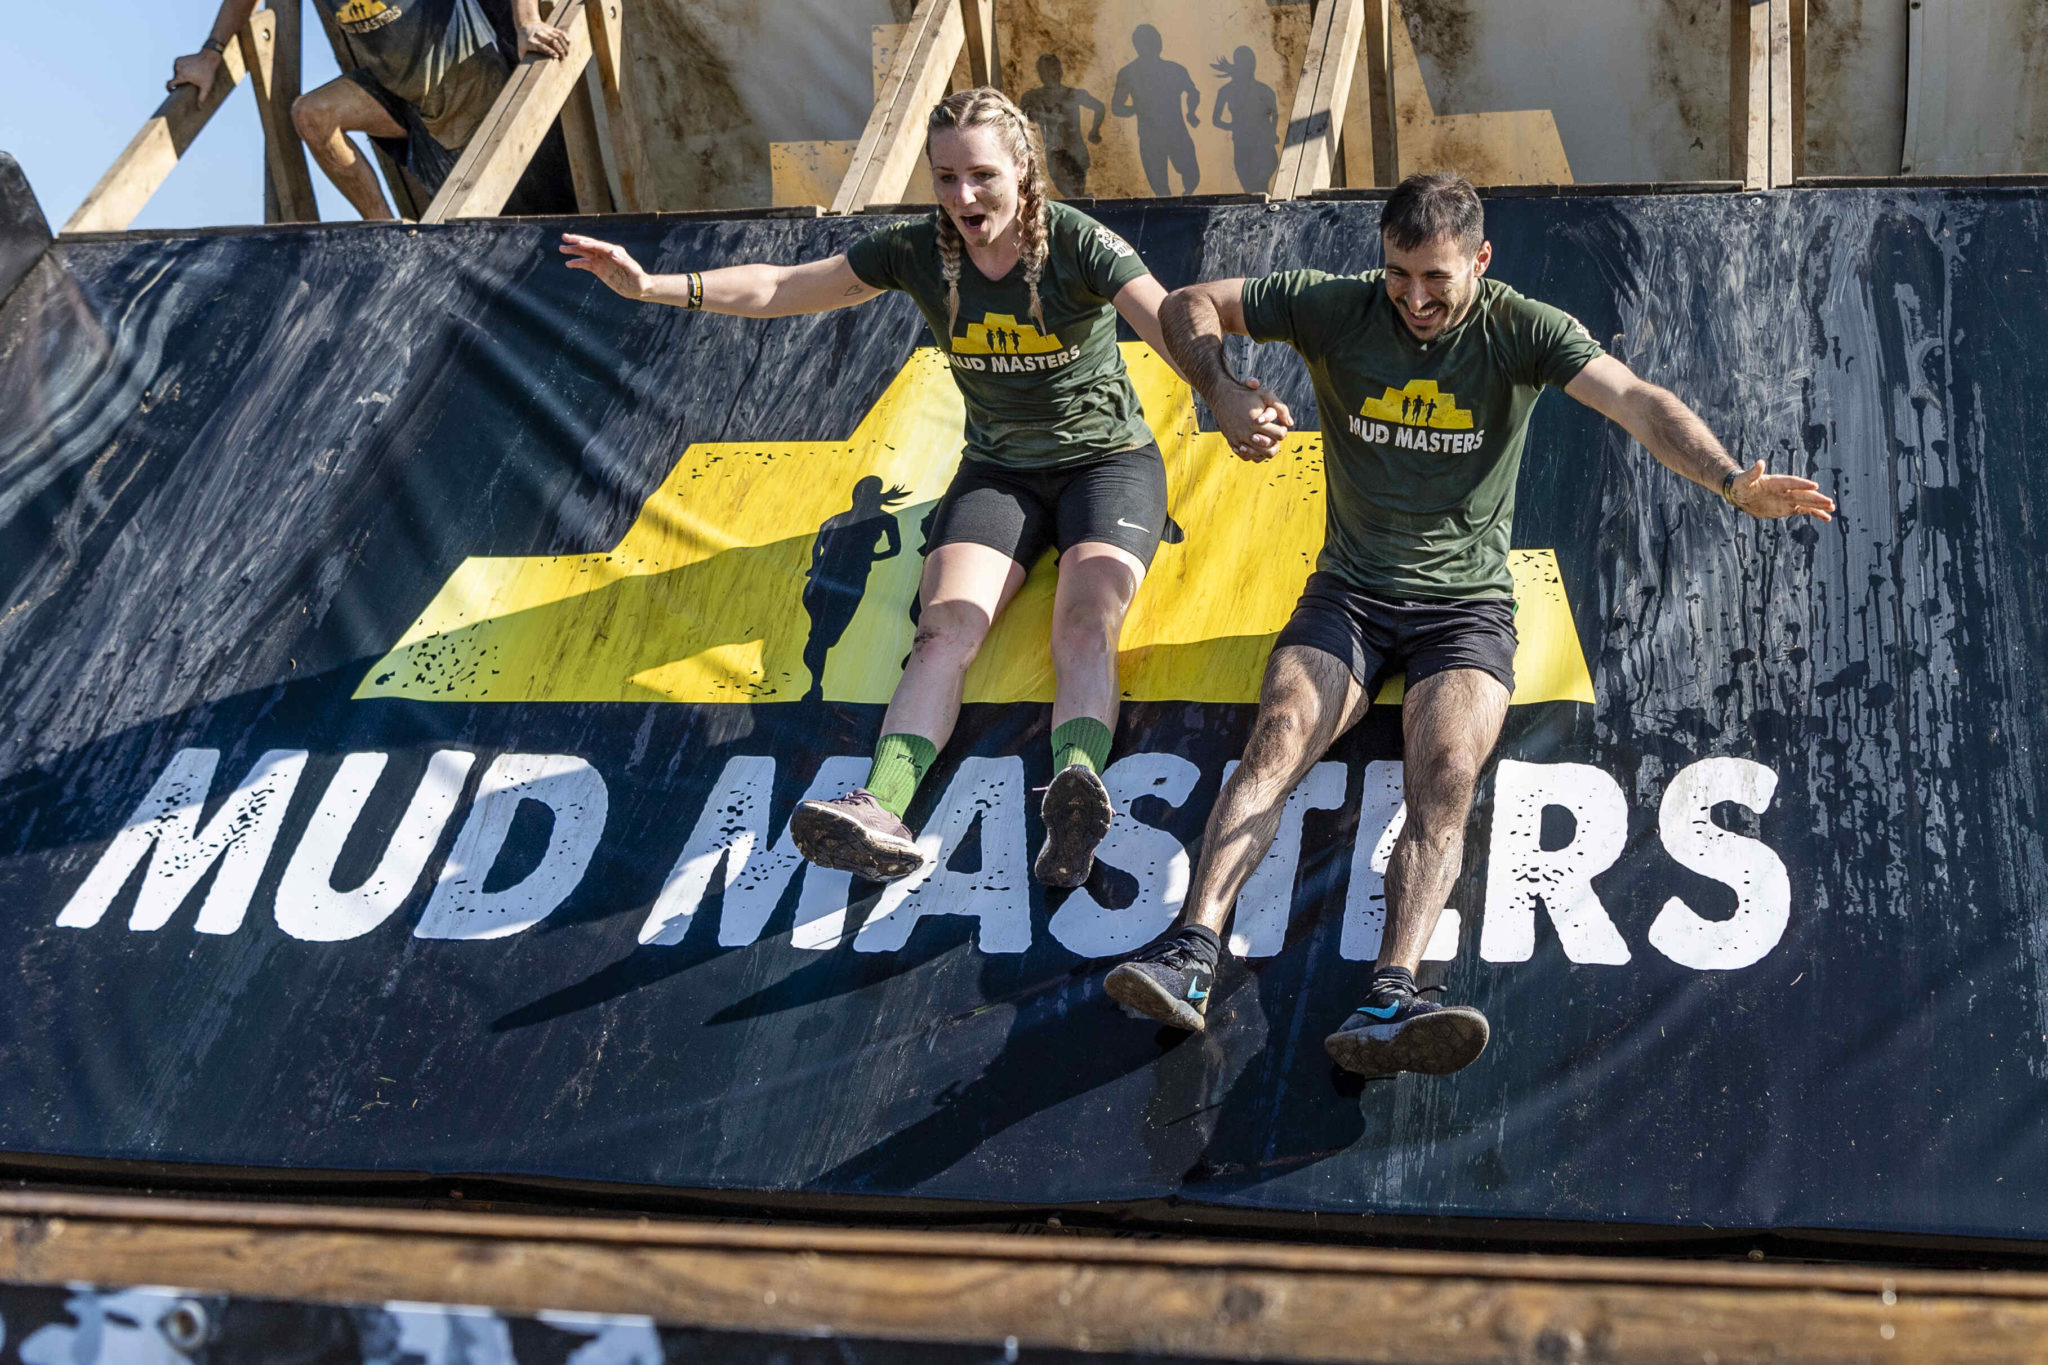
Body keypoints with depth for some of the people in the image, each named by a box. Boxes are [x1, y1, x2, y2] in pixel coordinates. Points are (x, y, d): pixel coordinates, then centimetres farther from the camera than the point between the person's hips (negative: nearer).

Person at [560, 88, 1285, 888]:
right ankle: (881, 809, -46)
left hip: (1108, 460, -3)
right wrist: (652, 287, -12)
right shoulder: (919, 252, -5)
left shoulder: (1077, 245, -17)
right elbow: (779, 289, -2)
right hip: (998, 471, 3)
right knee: (944, 629, -23)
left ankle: (1076, 791, -57)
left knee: (1088, 620, -31)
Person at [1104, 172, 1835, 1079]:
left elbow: (1638, 404, -19)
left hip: (1466, 604, -2)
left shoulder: (1521, 331, -6)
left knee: (1445, 777, -28)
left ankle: (1387, 1003, -44)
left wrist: (1731, 483, -37)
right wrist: (1223, 395, -15)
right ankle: (1193, 952, -36)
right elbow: (1186, 306, 6)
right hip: (1348, 593, 2)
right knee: (1276, 740, -26)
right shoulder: (1334, 309, -1)